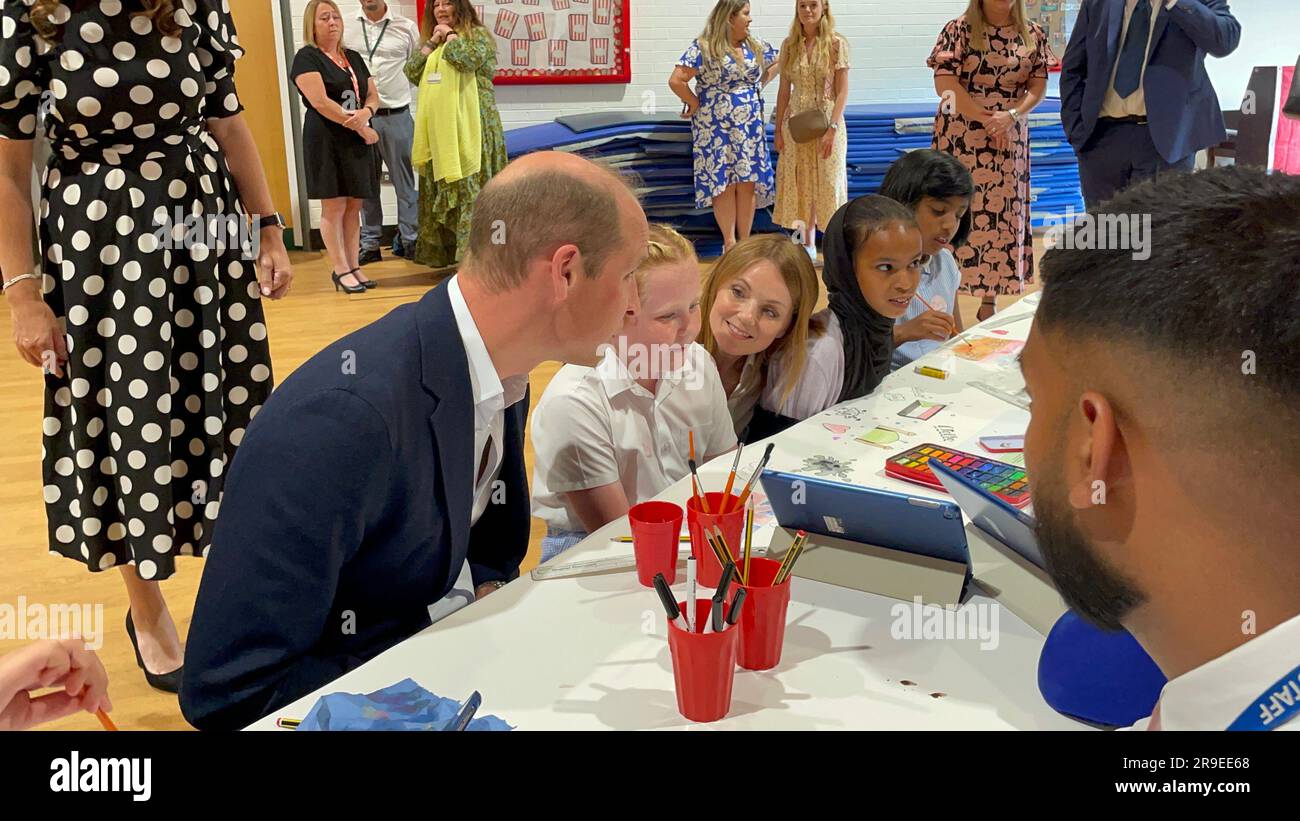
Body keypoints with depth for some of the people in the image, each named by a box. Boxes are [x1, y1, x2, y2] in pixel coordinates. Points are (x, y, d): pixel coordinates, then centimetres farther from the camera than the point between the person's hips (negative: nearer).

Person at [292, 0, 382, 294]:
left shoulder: (354, 58, 17)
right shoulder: (307, 57, -4)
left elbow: (373, 96, 15)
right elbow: (320, 102, -15)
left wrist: (366, 112, -10)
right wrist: (362, 128, -14)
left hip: (358, 141, 6)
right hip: (326, 141, -6)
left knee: (354, 207, 6)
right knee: (334, 207, -4)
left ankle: (354, 267, 11)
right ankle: (341, 270, 0)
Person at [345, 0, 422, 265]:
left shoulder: (407, 27, 4)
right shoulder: (346, 27, 5)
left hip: (396, 115, -1)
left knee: (404, 180, 3)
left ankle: (408, 240, 11)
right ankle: (369, 243, 14)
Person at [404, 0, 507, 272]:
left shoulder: (477, 34, 1)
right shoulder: (431, 41, 20)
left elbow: (469, 59, -19)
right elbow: (411, 73, 10)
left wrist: (450, 36, -5)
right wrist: (432, 43, 4)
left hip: (469, 127, -7)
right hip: (437, 129, 7)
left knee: (471, 187, -9)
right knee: (440, 188, 9)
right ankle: (442, 250, 16)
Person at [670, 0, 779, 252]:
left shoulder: (756, 46, 7)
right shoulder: (703, 48, -10)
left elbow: (776, 63, 25)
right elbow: (676, 81, -16)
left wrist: (759, 86, 12)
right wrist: (695, 103, -6)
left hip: (750, 128, 4)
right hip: (717, 129, -4)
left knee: (748, 182, 2)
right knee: (723, 183, -2)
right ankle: (729, 243, 6)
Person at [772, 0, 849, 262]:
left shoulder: (837, 44, -5)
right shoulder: (789, 45, 5)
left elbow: (842, 91, -7)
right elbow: (784, 91, 8)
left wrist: (832, 129, -16)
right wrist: (778, 129, 4)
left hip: (826, 122, -3)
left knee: (828, 184, 1)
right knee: (800, 184, 8)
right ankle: (808, 244, 19)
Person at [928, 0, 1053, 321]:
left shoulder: (1034, 34, 7)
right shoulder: (959, 29, -3)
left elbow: (1038, 86, 3)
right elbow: (944, 83, -10)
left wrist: (1010, 116, -16)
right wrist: (986, 119, -14)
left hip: (1011, 139, 3)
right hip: (961, 138, -3)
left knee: (1003, 215, 4)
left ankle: (989, 302, 14)